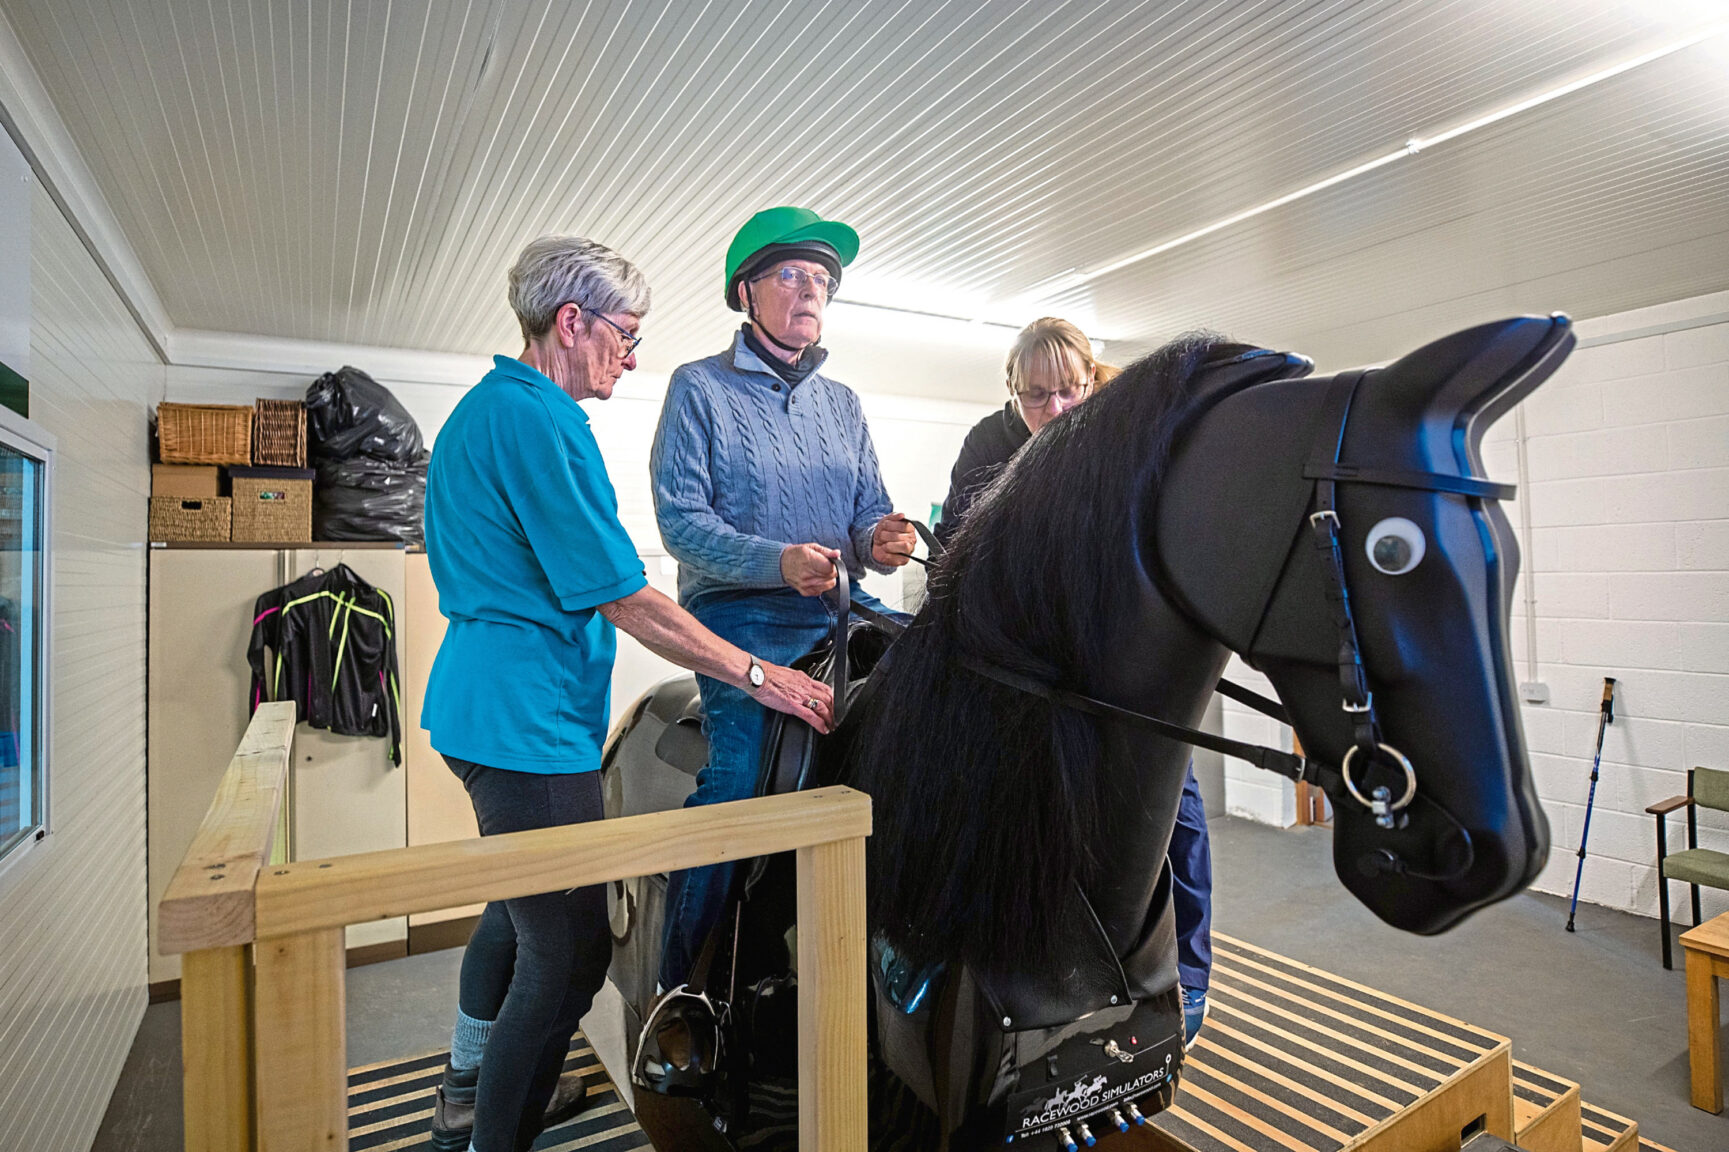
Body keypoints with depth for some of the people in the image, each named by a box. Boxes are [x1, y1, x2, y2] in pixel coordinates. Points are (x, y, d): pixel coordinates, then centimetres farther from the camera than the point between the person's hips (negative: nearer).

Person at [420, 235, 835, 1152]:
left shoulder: (481, 406, 15)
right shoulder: (538, 419, -18)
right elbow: (622, 596, -21)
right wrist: (757, 674, -17)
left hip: (481, 703, 12)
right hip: (529, 719, -12)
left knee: (522, 907, 26)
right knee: (569, 951, -1)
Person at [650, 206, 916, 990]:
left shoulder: (842, 403, 19)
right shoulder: (700, 388, 4)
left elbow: (868, 513, 15)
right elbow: (680, 518, -7)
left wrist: (878, 541, -9)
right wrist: (777, 560, -22)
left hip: (833, 616, 6)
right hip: (739, 617, -5)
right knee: (735, 779, -17)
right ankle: (682, 987, 3)